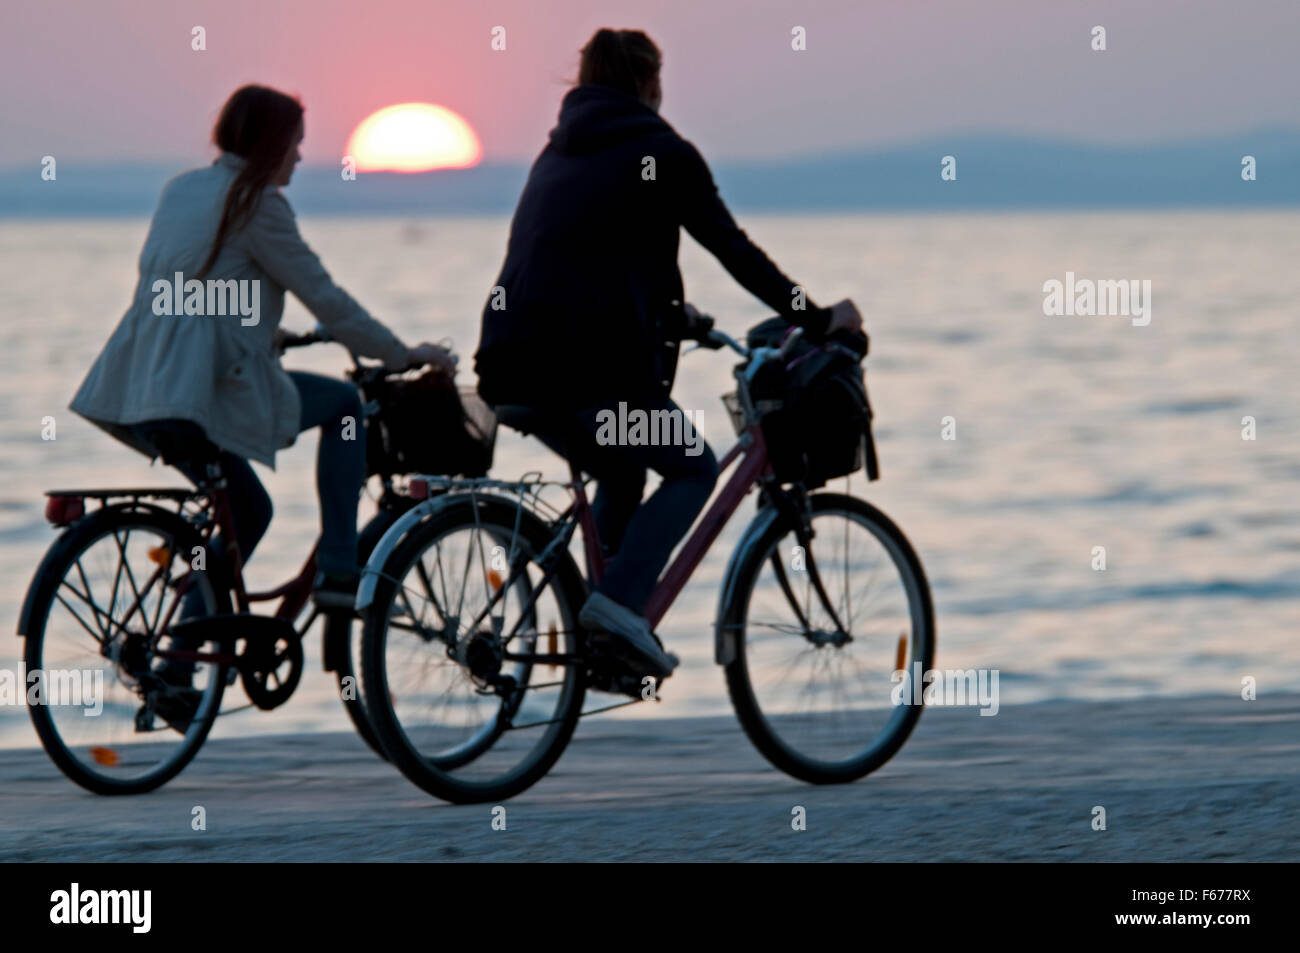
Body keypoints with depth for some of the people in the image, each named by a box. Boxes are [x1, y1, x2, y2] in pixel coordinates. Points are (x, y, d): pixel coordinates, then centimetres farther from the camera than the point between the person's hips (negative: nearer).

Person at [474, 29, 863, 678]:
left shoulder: (557, 154, 24)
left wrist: (665, 311, 51)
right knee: (693, 471, 12)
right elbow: (734, 251, 1)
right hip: (592, 362, -7)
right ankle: (619, 601, -9)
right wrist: (817, 320, 9)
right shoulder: (659, 153, 3)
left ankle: (601, 629, 20)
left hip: (514, 365, 7)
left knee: (622, 473, 29)